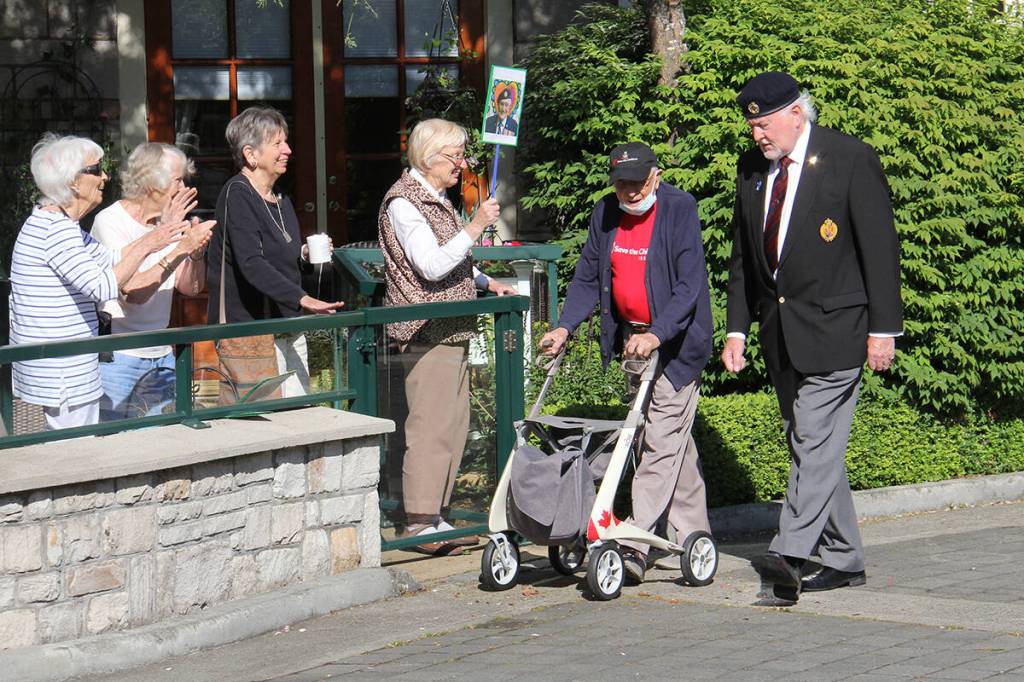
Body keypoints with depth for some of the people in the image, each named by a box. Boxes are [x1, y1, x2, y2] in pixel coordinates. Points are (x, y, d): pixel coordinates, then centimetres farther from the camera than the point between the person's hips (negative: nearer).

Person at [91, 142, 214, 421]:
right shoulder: (110, 222, -12)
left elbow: (190, 288, 11)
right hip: (117, 358, -7)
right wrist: (180, 249, -27)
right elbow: (134, 290, -24)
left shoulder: (168, 221, 9)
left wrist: (198, 250, -8)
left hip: (161, 355, 7)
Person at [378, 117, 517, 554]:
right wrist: (476, 227, -23)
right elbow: (432, 265, -21)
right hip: (426, 333, -10)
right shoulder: (403, 203, -12)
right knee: (430, 425, -10)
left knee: (454, 423, 10)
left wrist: (487, 282, 15)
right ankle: (419, 523, -7)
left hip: (451, 330, 10)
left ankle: (435, 516, 15)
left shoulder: (437, 199, 18)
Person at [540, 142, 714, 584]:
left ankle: (635, 546, -17)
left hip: (675, 341, -6)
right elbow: (587, 279, 10)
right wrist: (564, 327, -7)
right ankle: (694, 535, 22)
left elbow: (689, 285, -19)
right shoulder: (605, 214, 4)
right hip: (630, 339, 7)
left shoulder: (680, 209, -13)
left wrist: (656, 334, -31)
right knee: (674, 439, 13)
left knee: (663, 440, -11)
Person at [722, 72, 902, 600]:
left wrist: (884, 329, -11)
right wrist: (737, 329, 11)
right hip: (780, 332, 7)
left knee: (816, 440, -14)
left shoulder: (851, 159, -7)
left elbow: (880, 247, -7)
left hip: (834, 325, -7)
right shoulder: (751, 169, 11)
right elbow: (743, 257, 18)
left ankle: (790, 553, -21)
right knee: (807, 443, 8)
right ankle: (844, 559, 15)